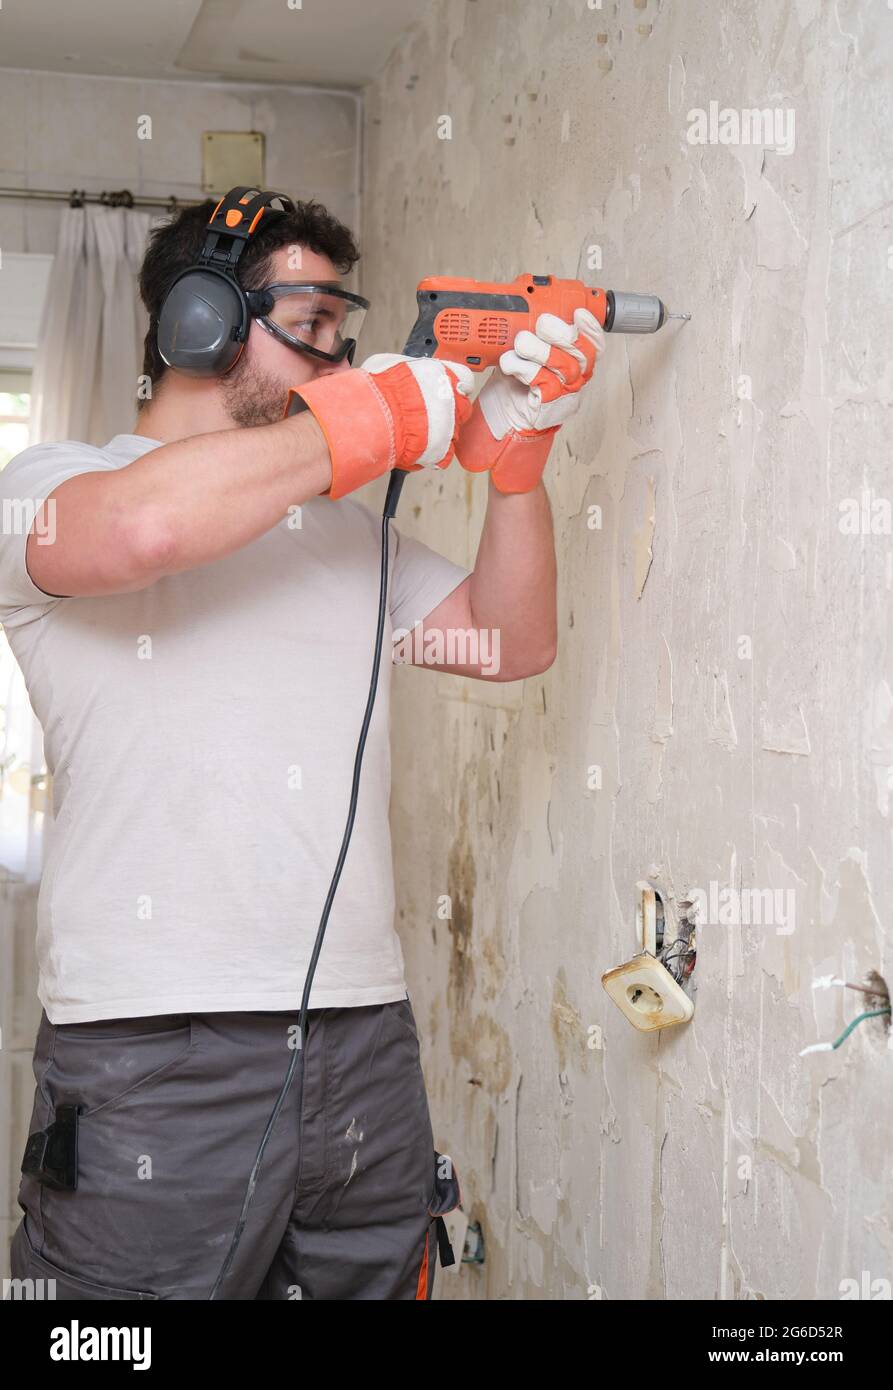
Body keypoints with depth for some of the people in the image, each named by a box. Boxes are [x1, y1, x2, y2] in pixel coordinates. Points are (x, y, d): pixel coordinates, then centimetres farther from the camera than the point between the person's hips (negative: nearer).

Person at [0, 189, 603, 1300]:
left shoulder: (347, 528, 21)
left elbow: (512, 643, 19)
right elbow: (141, 526, -21)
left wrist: (514, 447, 7)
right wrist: (371, 417, -10)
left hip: (366, 1041, 6)